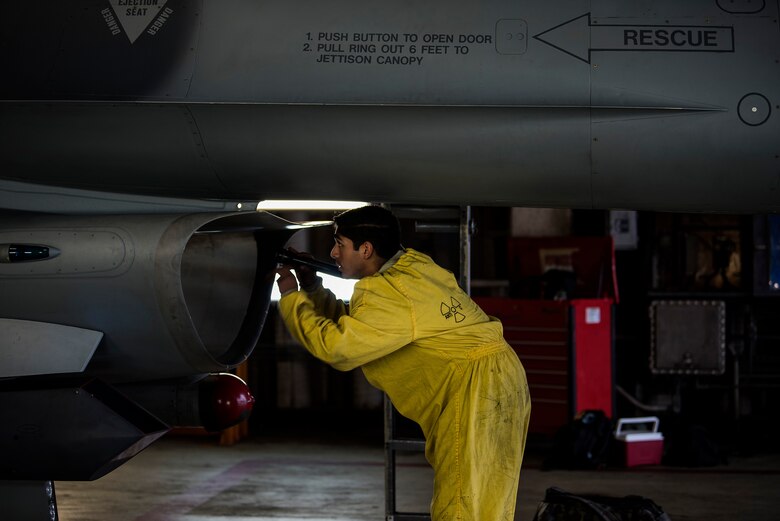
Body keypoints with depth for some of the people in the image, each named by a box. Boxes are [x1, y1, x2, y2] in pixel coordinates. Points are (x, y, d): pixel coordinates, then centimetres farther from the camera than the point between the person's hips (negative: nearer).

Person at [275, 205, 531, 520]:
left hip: (476, 386, -10)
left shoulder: (387, 295, -18)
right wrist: (313, 289, 12)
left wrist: (291, 297, -9)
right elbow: (352, 326, 21)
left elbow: (336, 347, -21)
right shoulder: (410, 265, 12)